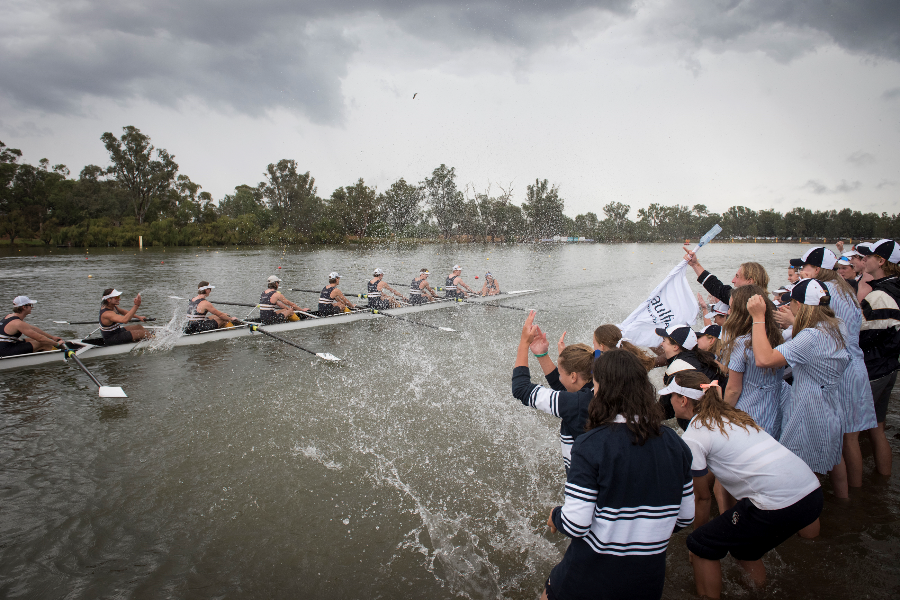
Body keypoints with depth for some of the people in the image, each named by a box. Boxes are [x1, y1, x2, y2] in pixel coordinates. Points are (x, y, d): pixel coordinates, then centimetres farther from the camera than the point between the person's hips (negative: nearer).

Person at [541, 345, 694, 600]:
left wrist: (555, 516, 0)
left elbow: (575, 525, -22)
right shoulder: (675, 444, -5)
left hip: (590, 579, -4)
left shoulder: (590, 446, -21)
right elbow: (685, 517, 3)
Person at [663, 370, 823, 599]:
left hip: (779, 506, -8)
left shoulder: (693, 437, -4)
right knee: (743, 548, 28)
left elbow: (702, 497, 6)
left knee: (700, 546, 8)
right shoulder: (732, 415, 19)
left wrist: (698, 541, 22)